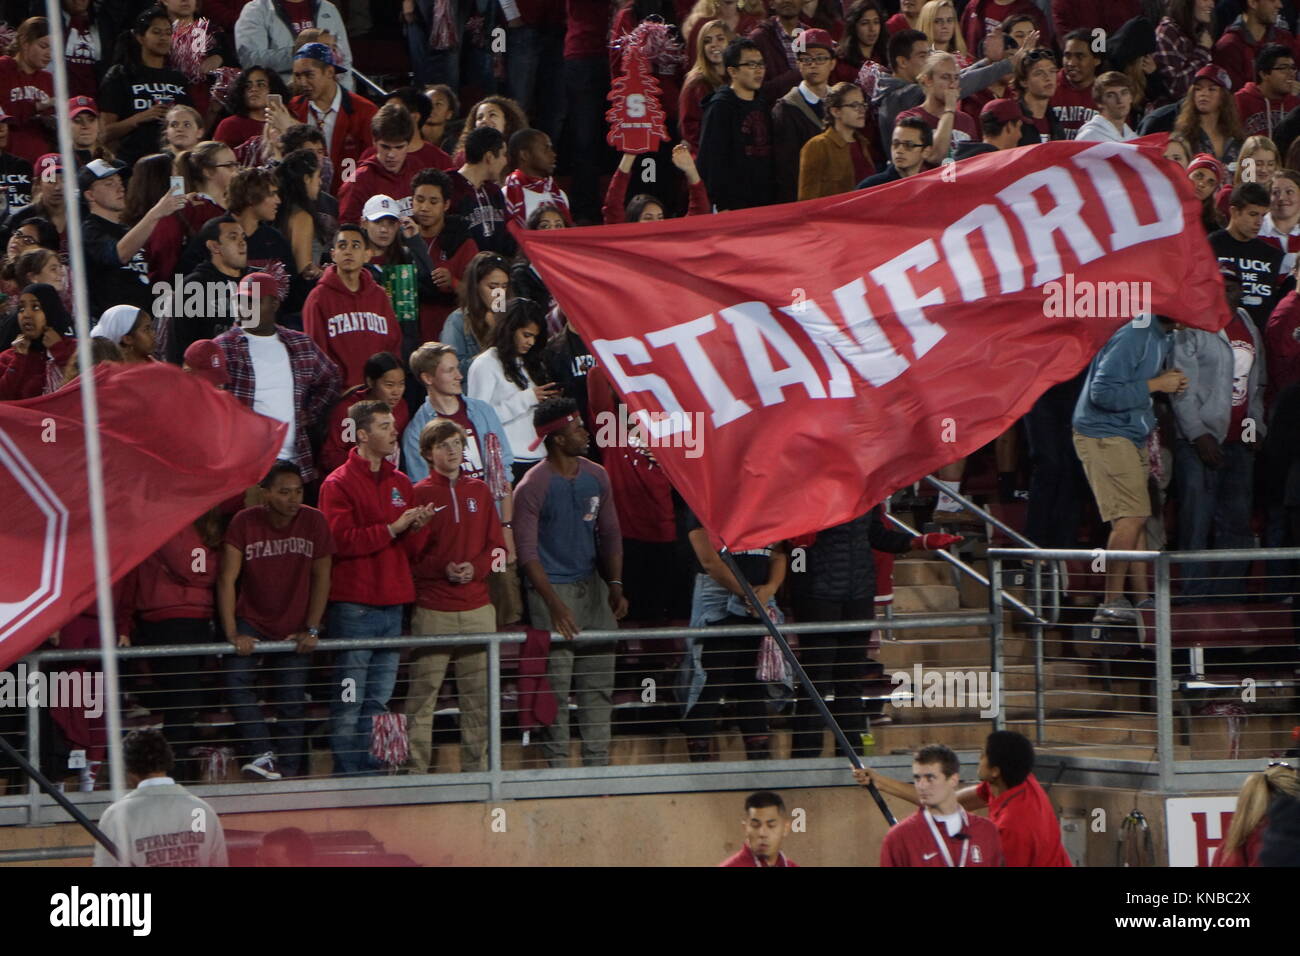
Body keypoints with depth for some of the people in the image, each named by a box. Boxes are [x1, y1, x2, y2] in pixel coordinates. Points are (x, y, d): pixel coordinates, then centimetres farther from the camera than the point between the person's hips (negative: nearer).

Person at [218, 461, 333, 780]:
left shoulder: (313, 522, -7)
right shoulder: (244, 523, -12)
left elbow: (321, 578, 1)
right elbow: (227, 579, -14)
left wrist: (311, 630, -5)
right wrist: (232, 634, -21)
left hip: (293, 631, 2)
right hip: (251, 622, -2)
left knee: (292, 704, 1)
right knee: (237, 677, -26)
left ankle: (288, 774, 11)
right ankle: (262, 754, -26)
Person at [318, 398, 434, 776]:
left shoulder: (401, 483, 16)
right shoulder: (338, 484, -4)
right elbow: (342, 541, -15)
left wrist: (416, 529, -3)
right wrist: (392, 529, -16)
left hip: (392, 602, 7)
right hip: (354, 604, -7)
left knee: (379, 700, 9)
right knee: (349, 702, -6)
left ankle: (371, 770, 14)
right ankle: (347, 773, -3)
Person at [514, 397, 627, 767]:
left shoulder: (596, 476, 8)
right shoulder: (532, 487, -10)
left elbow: (609, 535, 14)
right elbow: (527, 552, -12)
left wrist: (615, 585, 1)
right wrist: (555, 605, -21)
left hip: (593, 586, 6)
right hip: (552, 590, -6)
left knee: (599, 683, 6)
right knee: (556, 684, -5)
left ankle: (598, 762, 11)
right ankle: (557, 767, 0)